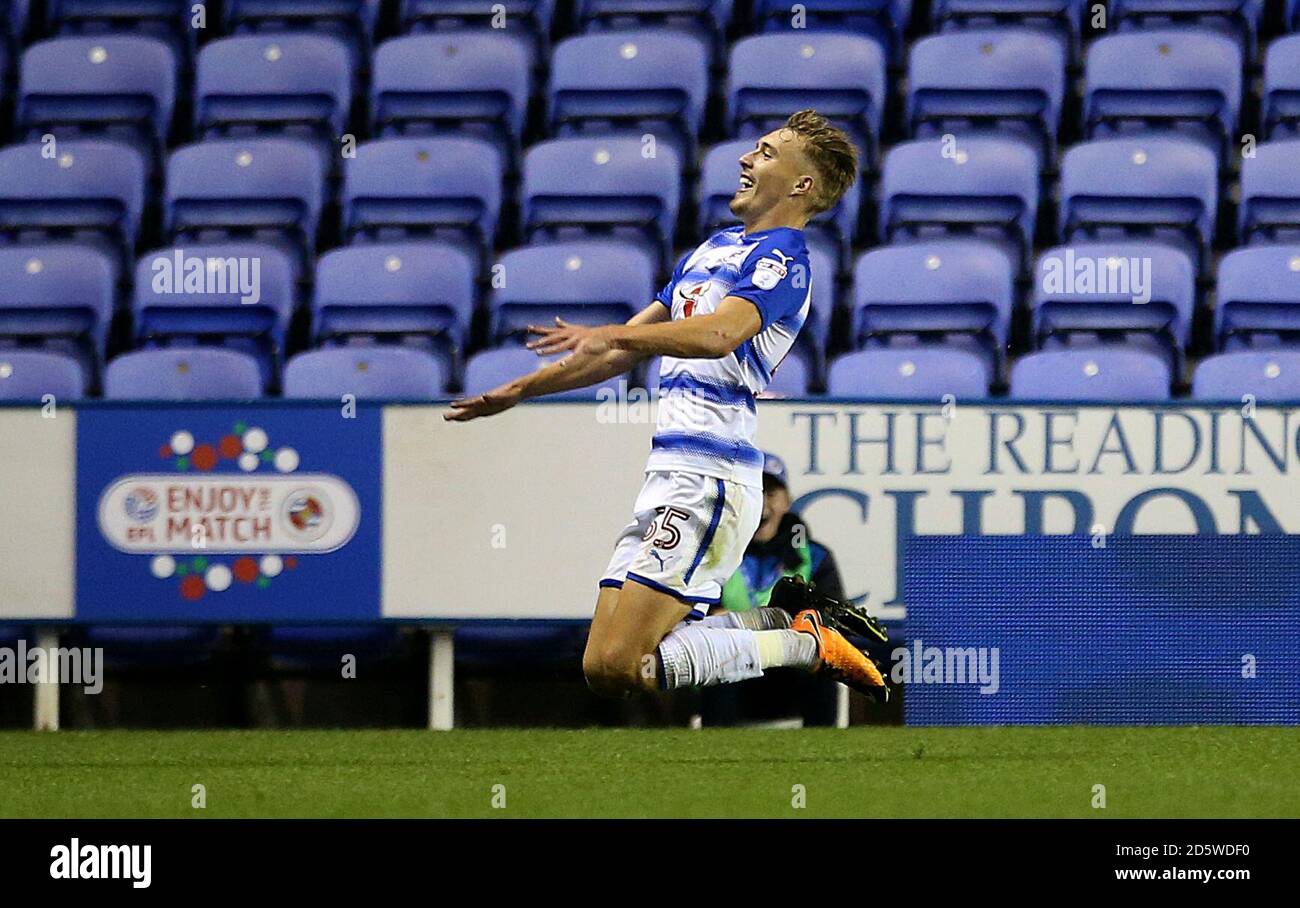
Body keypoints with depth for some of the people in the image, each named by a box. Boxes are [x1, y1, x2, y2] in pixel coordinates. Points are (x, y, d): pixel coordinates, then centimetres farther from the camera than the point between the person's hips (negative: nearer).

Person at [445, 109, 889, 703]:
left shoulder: (782, 261, -6)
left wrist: (610, 336, -38)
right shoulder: (714, 248, 25)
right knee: (605, 664, 4)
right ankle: (782, 619, 15)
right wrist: (517, 392, 28)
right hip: (667, 476, 9)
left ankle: (805, 644, -2)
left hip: (708, 481, -9)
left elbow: (719, 334, -27)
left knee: (614, 668, -18)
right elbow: (624, 354, 31)